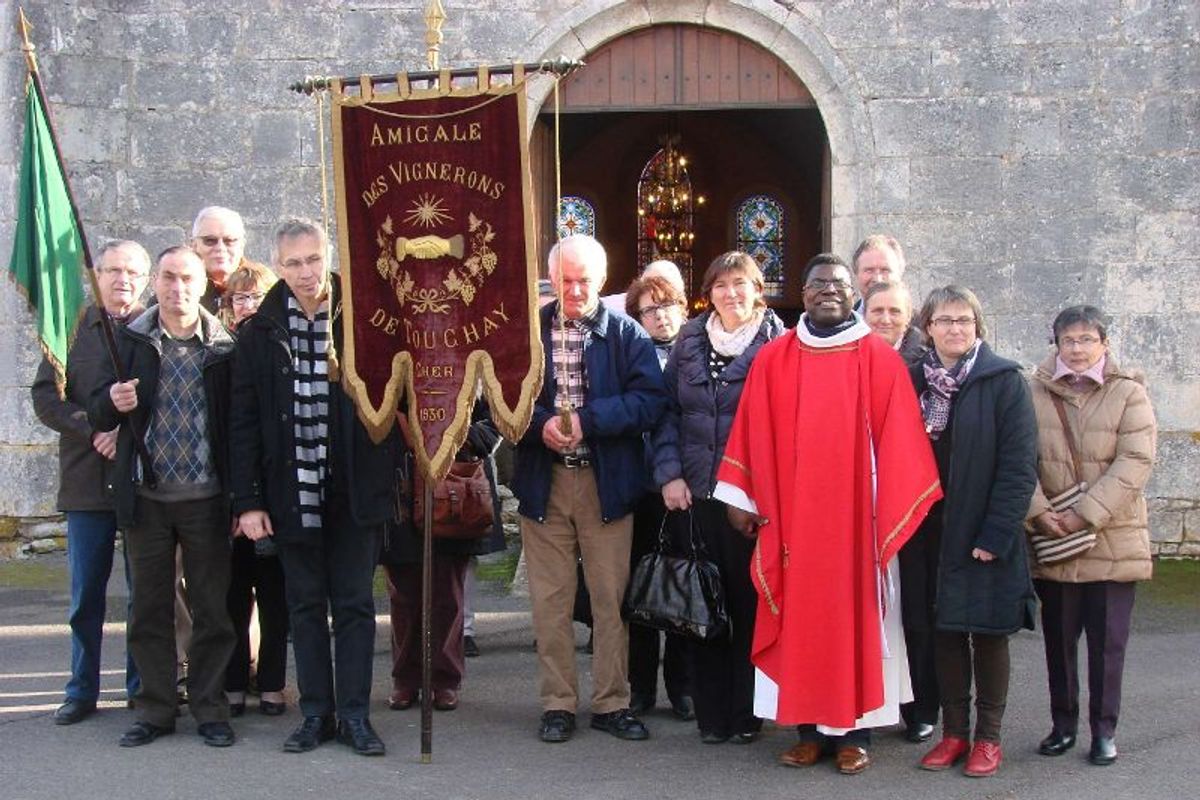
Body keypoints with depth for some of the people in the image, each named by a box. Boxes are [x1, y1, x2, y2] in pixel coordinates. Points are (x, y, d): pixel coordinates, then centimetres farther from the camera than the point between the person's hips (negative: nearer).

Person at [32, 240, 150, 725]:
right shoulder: (72, 329, 9)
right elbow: (46, 396, 3)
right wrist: (93, 430, -10)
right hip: (86, 480, 2)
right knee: (86, 593, 8)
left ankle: (144, 687, 16)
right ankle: (82, 691, 17)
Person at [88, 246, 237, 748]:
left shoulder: (224, 346, 0)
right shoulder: (129, 341, 4)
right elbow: (98, 415, 5)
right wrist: (112, 403, -20)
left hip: (205, 498, -1)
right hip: (145, 496, 2)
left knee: (211, 608, 4)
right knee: (150, 608, 8)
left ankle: (209, 708, 16)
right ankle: (155, 709, 19)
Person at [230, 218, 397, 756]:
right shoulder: (260, 332, 1)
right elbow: (244, 422, 1)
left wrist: (384, 479, -8)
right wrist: (248, 500, -4)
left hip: (354, 490, -1)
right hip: (292, 491, 1)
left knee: (354, 604, 5)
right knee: (305, 605, 9)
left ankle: (355, 714, 12)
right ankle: (316, 713, 18)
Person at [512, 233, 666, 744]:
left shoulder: (626, 334, 2)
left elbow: (649, 401, -9)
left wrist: (587, 419, -18)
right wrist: (541, 423, -16)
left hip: (607, 482, -1)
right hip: (543, 481, 1)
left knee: (611, 598, 5)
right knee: (549, 600, 5)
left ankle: (611, 702, 16)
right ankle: (557, 704, 15)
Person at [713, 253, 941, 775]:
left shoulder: (880, 359, 0)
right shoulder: (773, 359, 5)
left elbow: (897, 441, -2)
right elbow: (752, 435, 5)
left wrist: (892, 510, -5)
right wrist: (743, 499, 2)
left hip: (854, 515, -1)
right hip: (790, 514, 2)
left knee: (854, 617, 4)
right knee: (799, 620, 5)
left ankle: (853, 731, 13)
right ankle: (810, 729, 15)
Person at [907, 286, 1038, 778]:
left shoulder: (1004, 381, -6)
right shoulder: (914, 381, 6)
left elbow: (1019, 465, -11)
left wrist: (995, 534, -16)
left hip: (985, 535, -4)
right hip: (931, 534, 4)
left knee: (988, 634, 6)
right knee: (944, 633, 10)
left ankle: (988, 737, 17)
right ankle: (953, 732, 20)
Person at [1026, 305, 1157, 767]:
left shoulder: (1129, 394, -2)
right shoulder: (1036, 394, 2)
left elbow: (1134, 463, -11)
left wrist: (1086, 514, -16)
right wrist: (1039, 512, -16)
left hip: (1112, 542, -1)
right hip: (1051, 541, 2)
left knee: (1107, 640, 5)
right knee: (1058, 638, 10)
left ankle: (1104, 730, 17)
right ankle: (1063, 724, 23)